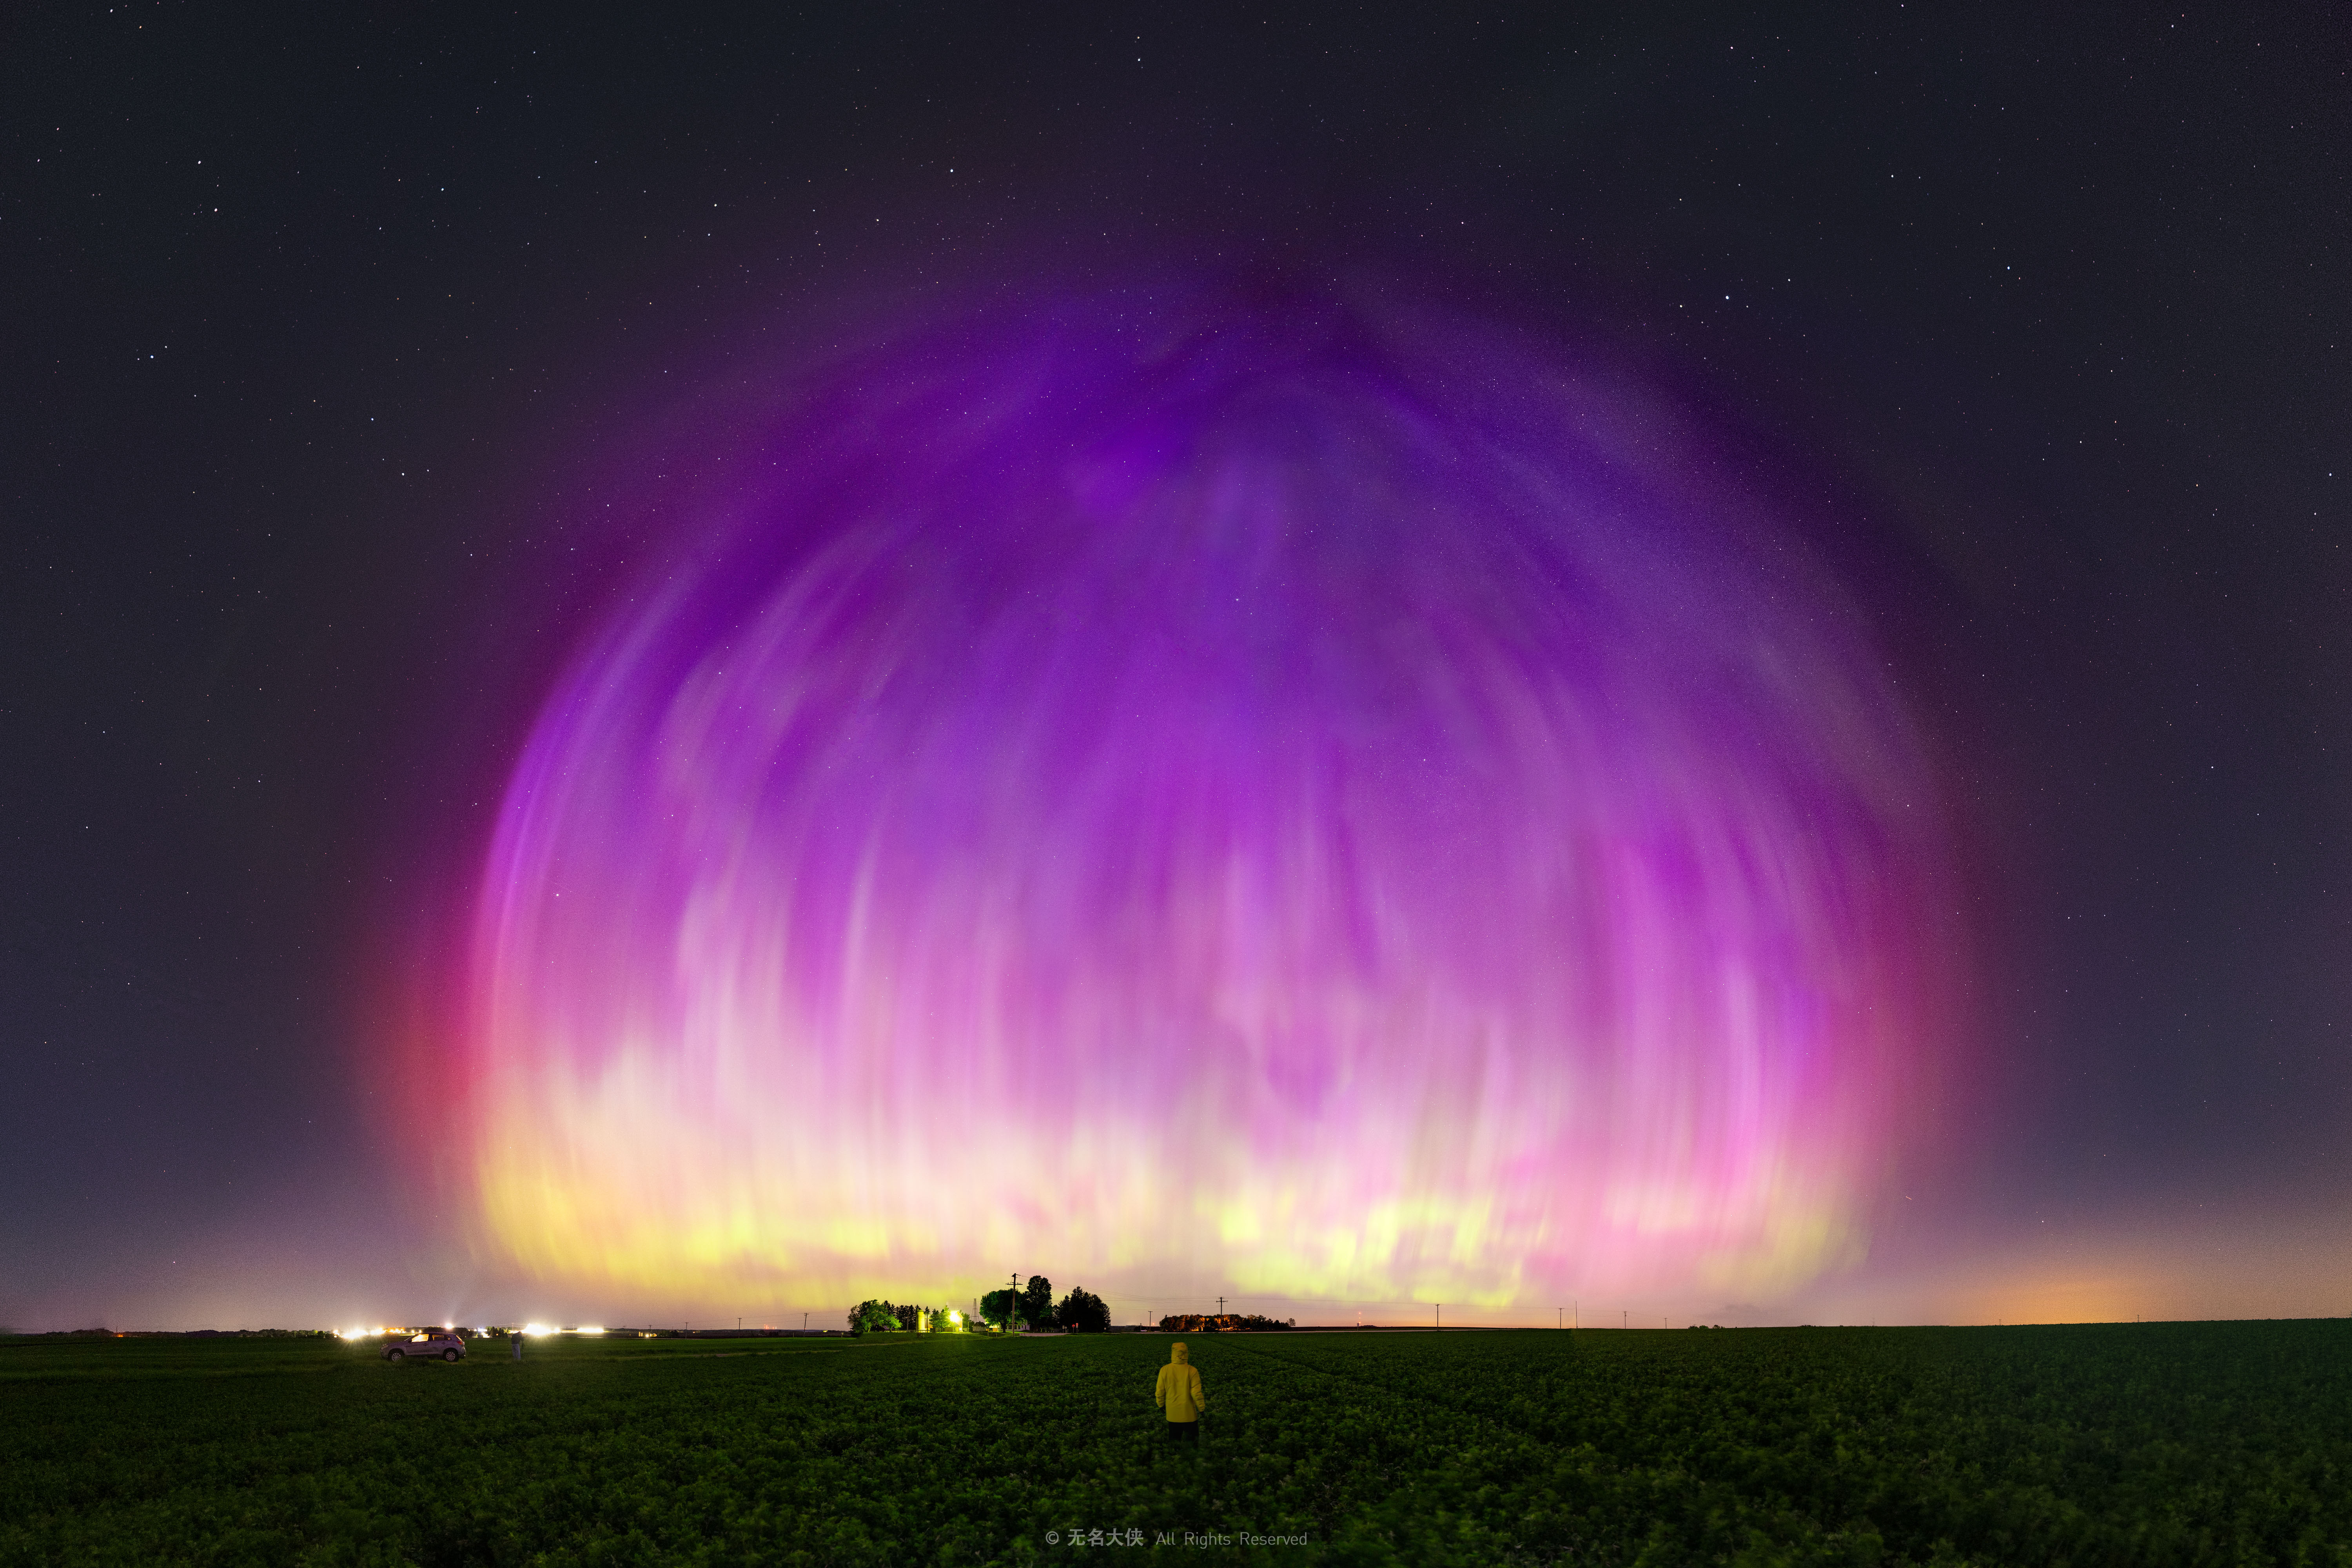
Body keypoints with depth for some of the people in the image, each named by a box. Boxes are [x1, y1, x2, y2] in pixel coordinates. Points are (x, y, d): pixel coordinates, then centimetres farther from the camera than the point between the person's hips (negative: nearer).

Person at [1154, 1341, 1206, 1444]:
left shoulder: (1164, 1370, -8)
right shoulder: (1192, 1371, -15)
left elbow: (1160, 1392, 0)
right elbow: (1196, 1393, -14)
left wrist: (1161, 1405, 18)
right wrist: (1202, 1408, 0)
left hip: (1172, 1414, 3)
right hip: (1189, 1414, -3)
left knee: (1174, 1440, 16)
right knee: (1192, 1440, 11)